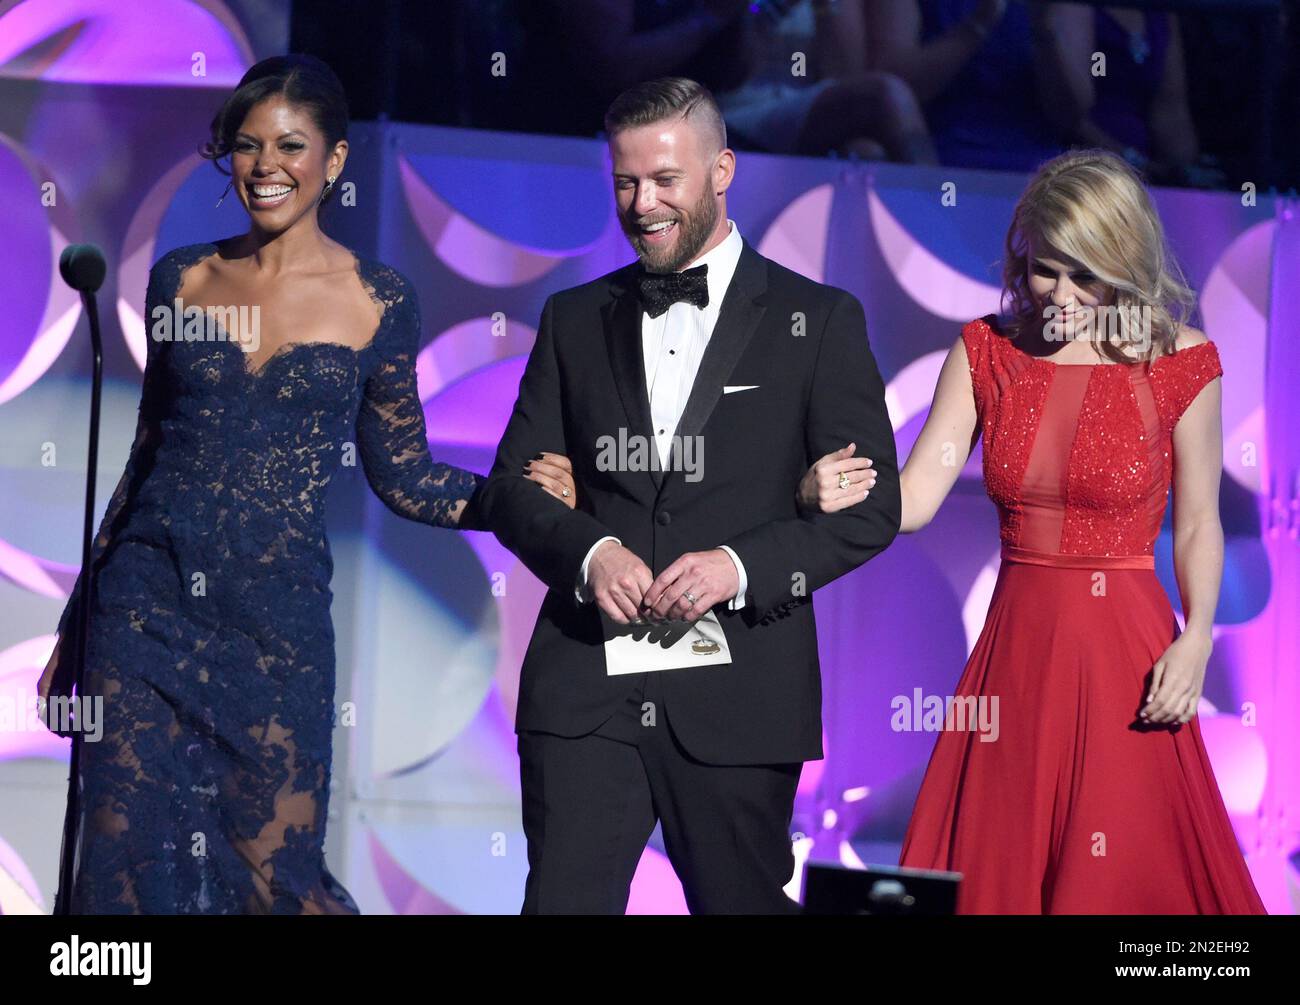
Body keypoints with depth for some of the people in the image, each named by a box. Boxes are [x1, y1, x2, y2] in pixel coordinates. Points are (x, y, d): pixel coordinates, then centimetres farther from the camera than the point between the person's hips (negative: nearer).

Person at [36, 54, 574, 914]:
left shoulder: (377, 300, 1)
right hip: (147, 606, 2)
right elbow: (147, 454, 13)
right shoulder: (181, 279, 6)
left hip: (276, 619, -2)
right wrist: (74, 627, 14)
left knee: (271, 873, -2)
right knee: (127, 862, -1)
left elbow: (401, 474, 8)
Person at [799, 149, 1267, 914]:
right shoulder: (986, 353, 3)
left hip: (1125, 652, -3)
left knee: (1134, 876, 1)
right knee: (994, 867, 6)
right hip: (1016, 646, 3)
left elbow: (1198, 526, -1)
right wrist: (834, 493, -25)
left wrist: (1195, 643, -15)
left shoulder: (1180, 364, -5)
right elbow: (916, 497, -4)